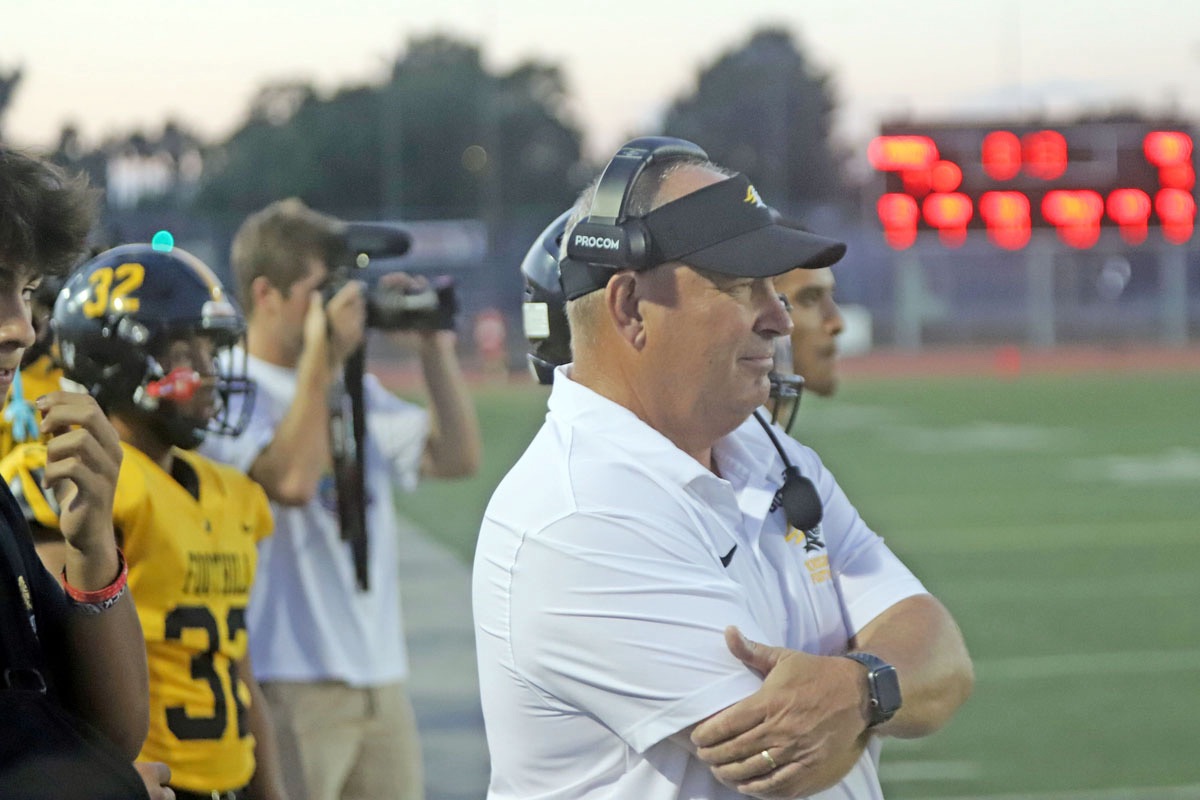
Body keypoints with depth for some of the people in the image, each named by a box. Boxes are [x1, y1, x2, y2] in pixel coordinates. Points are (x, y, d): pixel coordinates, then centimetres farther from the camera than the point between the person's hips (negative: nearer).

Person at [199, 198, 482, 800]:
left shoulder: (354, 389, 15)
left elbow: (457, 457, 14)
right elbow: (291, 480, -24)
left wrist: (435, 351, 5)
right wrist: (321, 357, -18)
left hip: (380, 678, 7)